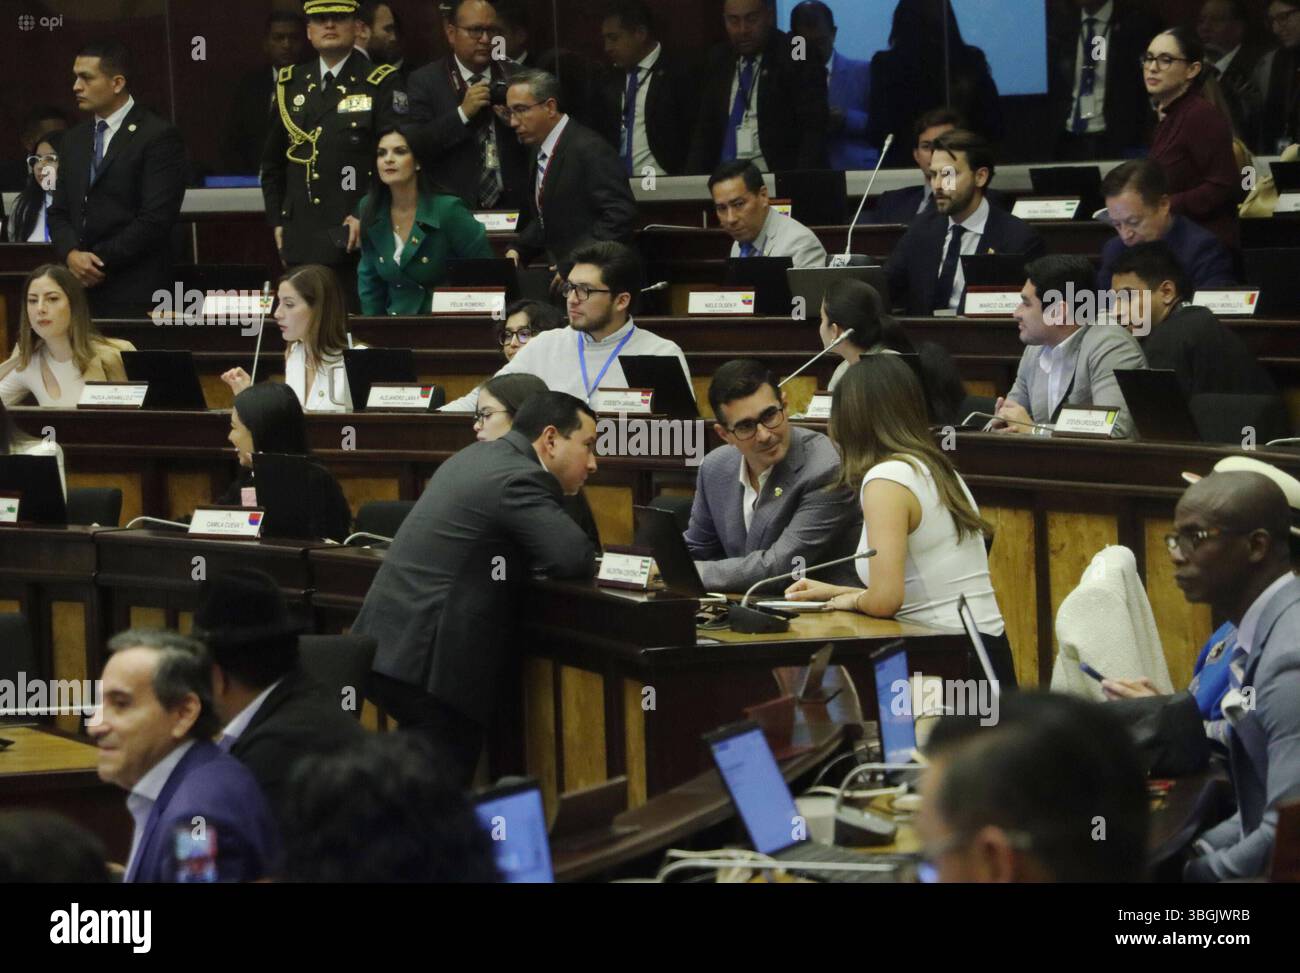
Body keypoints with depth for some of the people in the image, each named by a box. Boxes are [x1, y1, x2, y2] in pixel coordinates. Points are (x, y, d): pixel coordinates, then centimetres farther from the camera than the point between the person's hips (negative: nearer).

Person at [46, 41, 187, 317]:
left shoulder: (159, 136, -5)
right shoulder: (75, 139, 18)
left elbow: (156, 219, -12)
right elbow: (59, 212, 17)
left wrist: (100, 262, -11)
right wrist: (71, 254, -4)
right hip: (81, 288, 6)